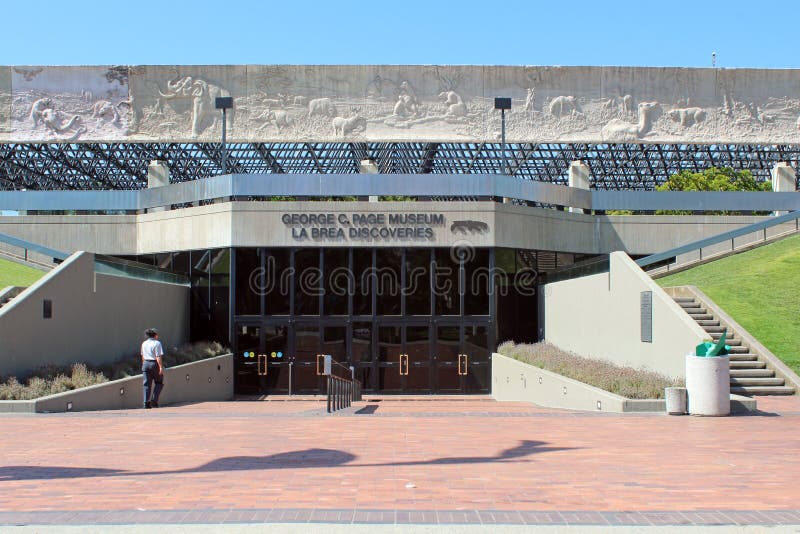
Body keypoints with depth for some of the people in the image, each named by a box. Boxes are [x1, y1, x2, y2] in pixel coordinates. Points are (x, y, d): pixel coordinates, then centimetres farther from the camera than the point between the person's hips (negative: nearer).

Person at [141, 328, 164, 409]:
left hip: (146, 364, 6)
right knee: (159, 383, 9)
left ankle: (146, 403, 1)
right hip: (155, 364, -5)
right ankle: (154, 400, -3)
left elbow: (142, 356, 18)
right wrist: (161, 367, -19)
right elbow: (158, 357, -17)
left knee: (147, 384, 6)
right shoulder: (157, 343, -10)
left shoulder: (144, 343, 11)